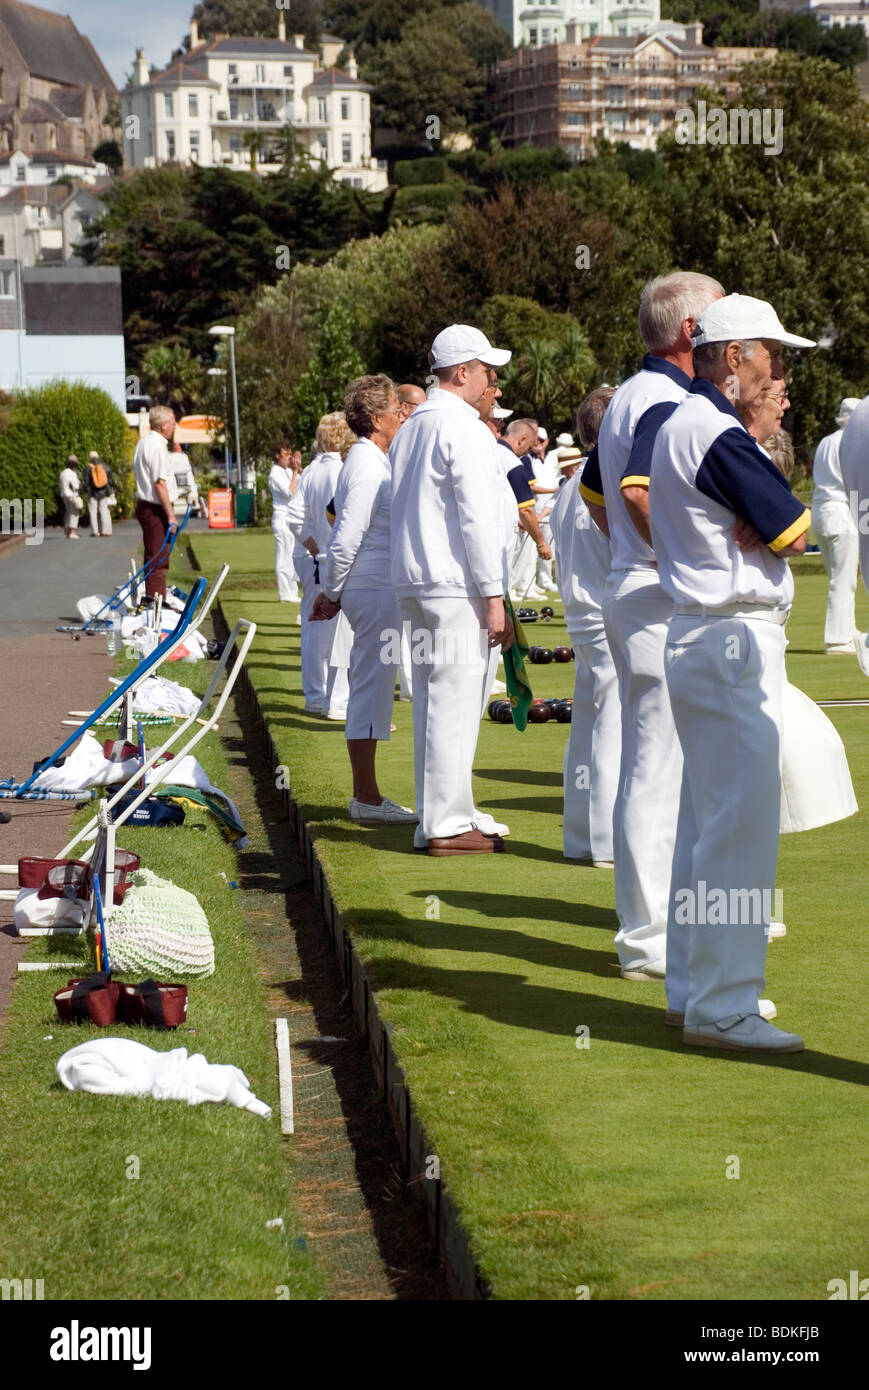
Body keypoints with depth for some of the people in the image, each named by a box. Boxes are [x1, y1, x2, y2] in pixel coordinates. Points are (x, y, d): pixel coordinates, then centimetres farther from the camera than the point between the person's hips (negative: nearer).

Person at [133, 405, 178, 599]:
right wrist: (171, 515, -18)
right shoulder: (157, 446, -17)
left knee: (154, 558, 15)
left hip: (144, 505, 10)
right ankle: (155, 600, -9)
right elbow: (159, 483, -21)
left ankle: (151, 600, 19)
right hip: (155, 510, -10)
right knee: (158, 559, -9)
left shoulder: (144, 442, 16)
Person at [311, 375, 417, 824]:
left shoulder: (370, 462, 16)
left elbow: (345, 537, 20)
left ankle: (365, 795, 18)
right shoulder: (368, 468, -16)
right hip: (375, 590, -10)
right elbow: (345, 539, -19)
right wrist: (331, 593, -9)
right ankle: (366, 798, -2)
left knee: (370, 688, 13)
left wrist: (330, 592, 19)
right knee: (372, 687, -6)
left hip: (375, 590, 10)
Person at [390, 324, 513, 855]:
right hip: (455, 585, -9)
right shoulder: (463, 429, -11)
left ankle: (437, 818, 17)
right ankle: (448, 825, -6)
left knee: (434, 704, 12)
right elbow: (476, 517, -16)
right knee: (454, 705, -7)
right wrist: (495, 597, -15)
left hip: (415, 582, 9)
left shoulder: (411, 428, 18)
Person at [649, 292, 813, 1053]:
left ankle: (692, 990, 23)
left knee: (704, 820, 16)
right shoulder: (721, 436, -17)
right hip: (736, 642, -11)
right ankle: (722, 1008, -6)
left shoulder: (677, 426, 13)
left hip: (695, 638, 11)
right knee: (740, 826, -8)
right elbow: (794, 531, -16)